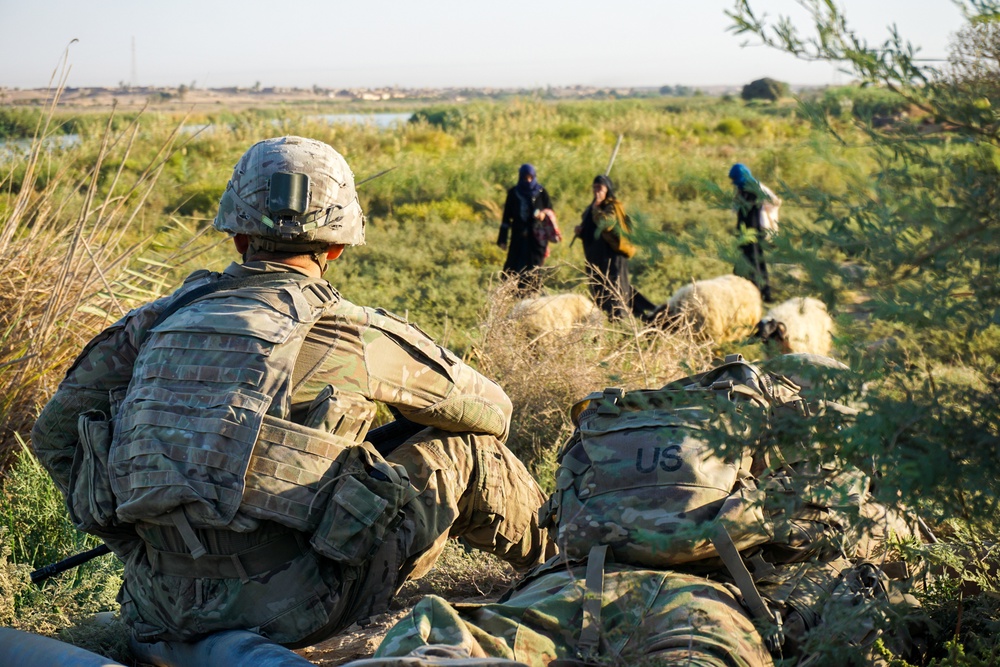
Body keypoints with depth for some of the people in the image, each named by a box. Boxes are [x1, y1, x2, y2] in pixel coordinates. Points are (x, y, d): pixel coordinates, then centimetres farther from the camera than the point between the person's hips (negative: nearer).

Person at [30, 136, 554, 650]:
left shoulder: (162, 318, 9)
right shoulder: (351, 333, -2)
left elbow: (54, 434, 16)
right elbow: (492, 410, 12)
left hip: (161, 611, 5)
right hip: (288, 612, -5)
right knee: (470, 451, 14)